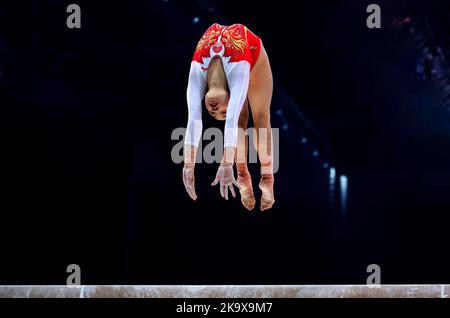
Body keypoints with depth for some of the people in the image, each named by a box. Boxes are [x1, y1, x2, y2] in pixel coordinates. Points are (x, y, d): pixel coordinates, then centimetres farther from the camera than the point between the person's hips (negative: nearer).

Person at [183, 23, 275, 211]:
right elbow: (193, 121, -48)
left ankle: (267, 180, 7)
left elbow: (231, 120, -57)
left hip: (253, 51, -2)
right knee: (239, 122, -6)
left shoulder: (237, 74, -47)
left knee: (260, 118, -2)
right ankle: (244, 179, 4)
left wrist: (226, 164, -64)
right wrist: (189, 164, -55)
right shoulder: (198, 74, -40)